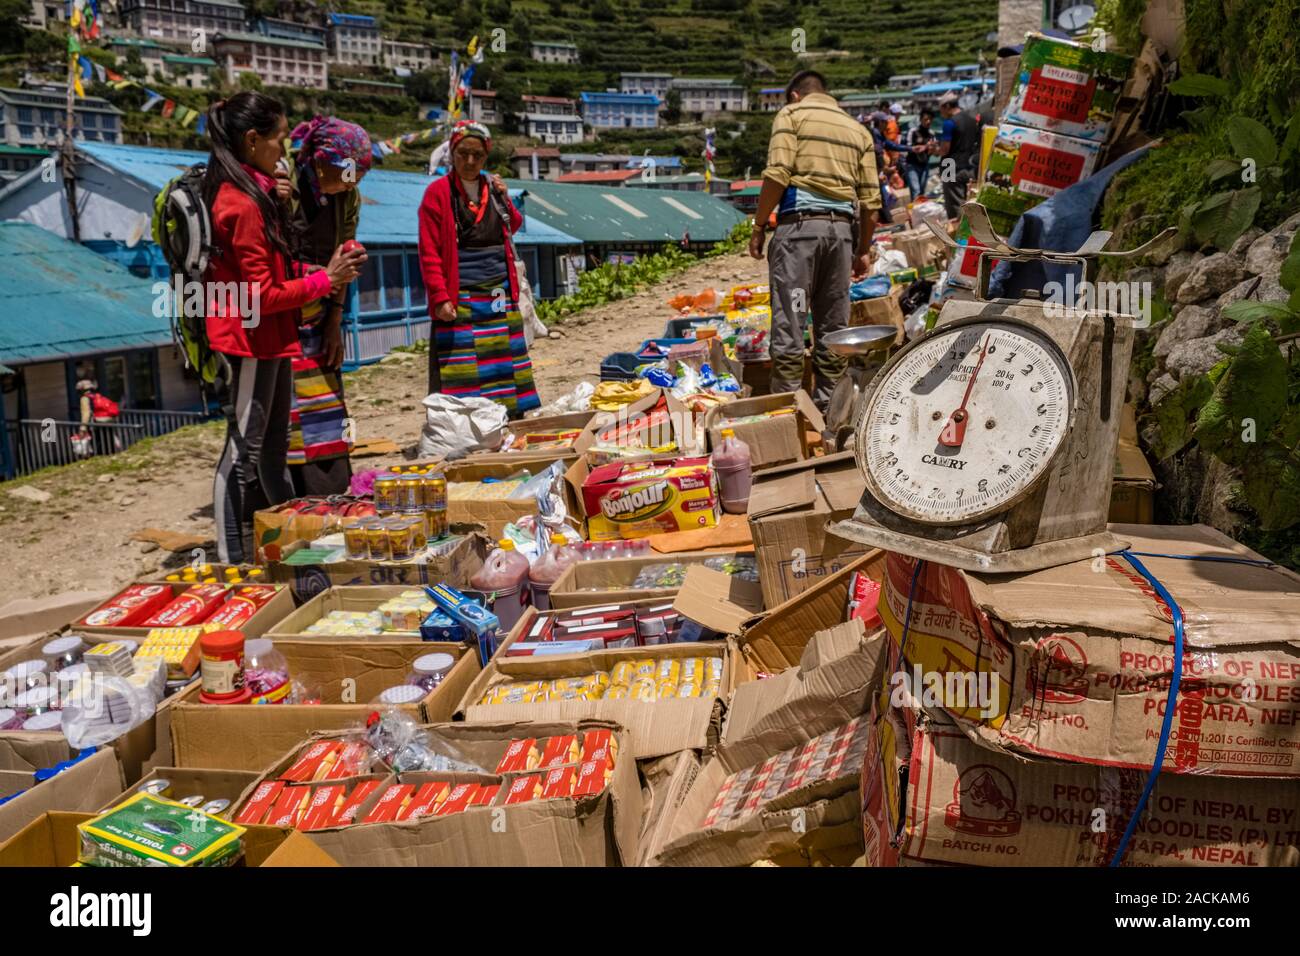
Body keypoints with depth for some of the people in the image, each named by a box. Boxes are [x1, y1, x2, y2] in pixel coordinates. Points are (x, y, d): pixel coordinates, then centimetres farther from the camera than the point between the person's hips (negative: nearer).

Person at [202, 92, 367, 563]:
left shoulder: (253, 194, 11)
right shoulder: (242, 205, -19)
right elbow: (263, 294, -20)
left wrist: (326, 270, 3)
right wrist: (325, 281, -12)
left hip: (270, 340, 10)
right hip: (251, 342, -10)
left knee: (272, 448, 18)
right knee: (244, 452, -2)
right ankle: (234, 562, 8)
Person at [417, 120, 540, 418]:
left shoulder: (492, 187, 12)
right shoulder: (438, 192, -4)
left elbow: (514, 227, 25)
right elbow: (429, 253, -8)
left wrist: (504, 198, 7)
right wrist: (440, 298, -17)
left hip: (500, 297, 6)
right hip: (460, 302, -6)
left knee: (507, 373, 9)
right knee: (462, 383, -6)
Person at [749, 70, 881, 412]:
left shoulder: (791, 114, 8)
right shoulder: (858, 129, 20)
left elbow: (777, 175, -8)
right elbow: (870, 198, 13)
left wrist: (759, 226, -2)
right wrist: (864, 250, 19)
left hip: (800, 221, -4)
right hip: (842, 227, 5)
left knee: (789, 322, -5)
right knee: (833, 326, 9)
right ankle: (827, 405, 13)